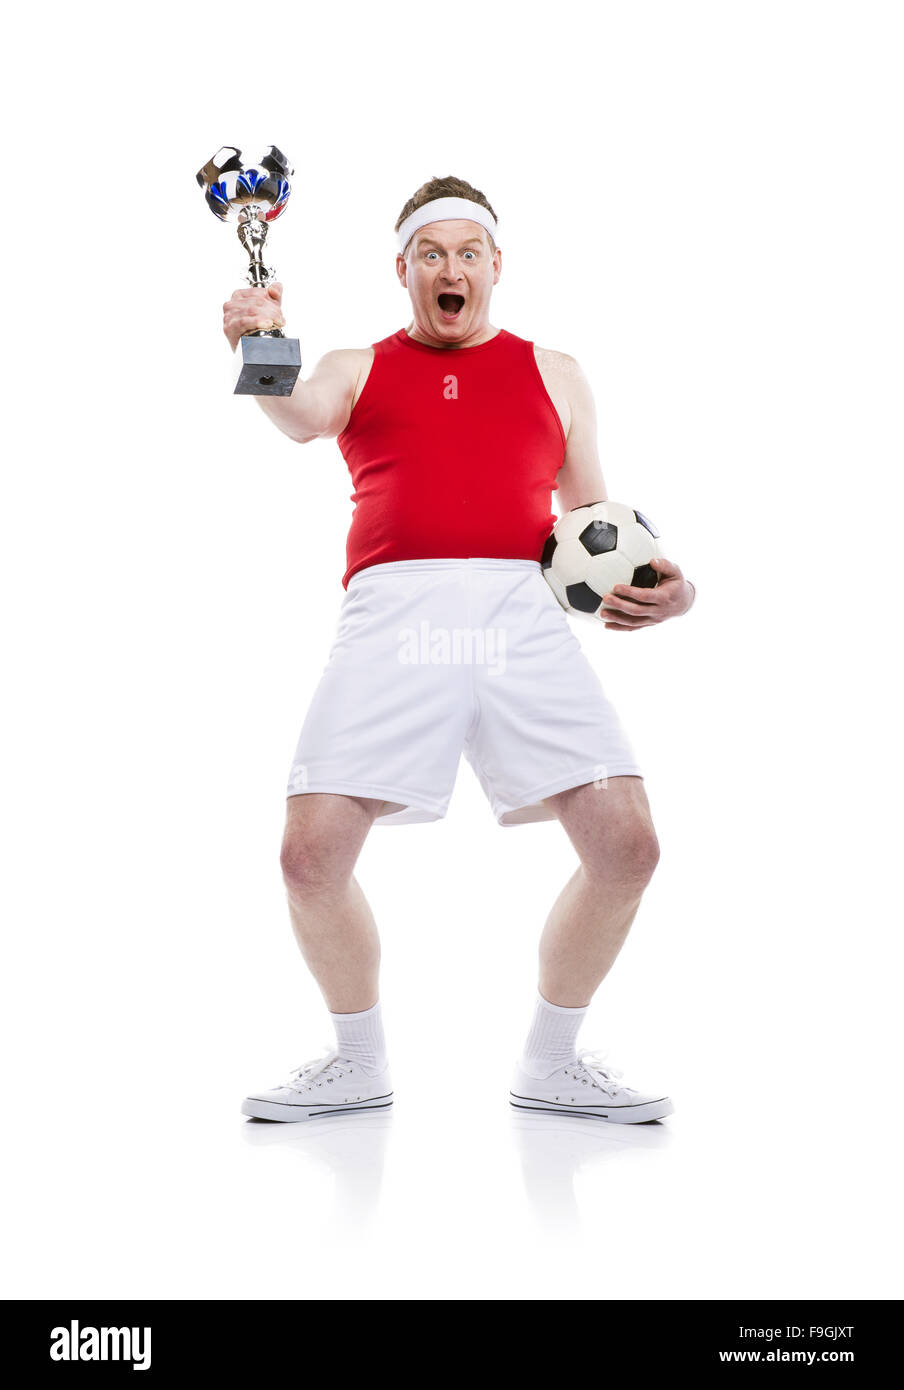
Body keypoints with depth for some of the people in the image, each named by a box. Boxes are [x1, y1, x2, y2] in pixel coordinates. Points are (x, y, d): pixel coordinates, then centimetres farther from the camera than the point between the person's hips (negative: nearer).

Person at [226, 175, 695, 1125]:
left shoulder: (553, 372, 25)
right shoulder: (358, 368, 22)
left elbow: (593, 513, 24)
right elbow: (302, 416, -1)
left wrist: (657, 584, 4)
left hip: (523, 614, 1)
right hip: (392, 612, -1)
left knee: (626, 846, -10)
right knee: (312, 853, -12)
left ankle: (551, 1062, 14)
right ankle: (359, 1062, 15)